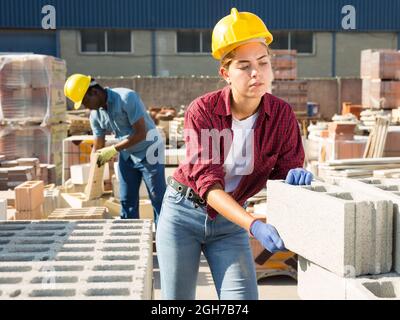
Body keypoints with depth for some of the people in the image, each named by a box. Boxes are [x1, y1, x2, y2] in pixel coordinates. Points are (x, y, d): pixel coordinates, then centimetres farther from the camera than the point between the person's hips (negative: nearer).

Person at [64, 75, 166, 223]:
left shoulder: (126, 97, -24)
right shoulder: (95, 114, -3)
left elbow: (141, 133, -25)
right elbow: (97, 147, 3)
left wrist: (113, 149, -25)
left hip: (148, 152, -7)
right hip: (126, 154, 7)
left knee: (158, 199, -2)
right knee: (127, 200, 9)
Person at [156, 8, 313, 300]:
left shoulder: (282, 115, -11)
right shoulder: (202, 111, -20)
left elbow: (283, 171, -5)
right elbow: (207, 182, -26)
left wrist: (294, 175, -31)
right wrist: (254, 226, -39)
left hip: (230, 221, 2)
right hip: (183, 213, -2)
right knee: (177, 300, 8)